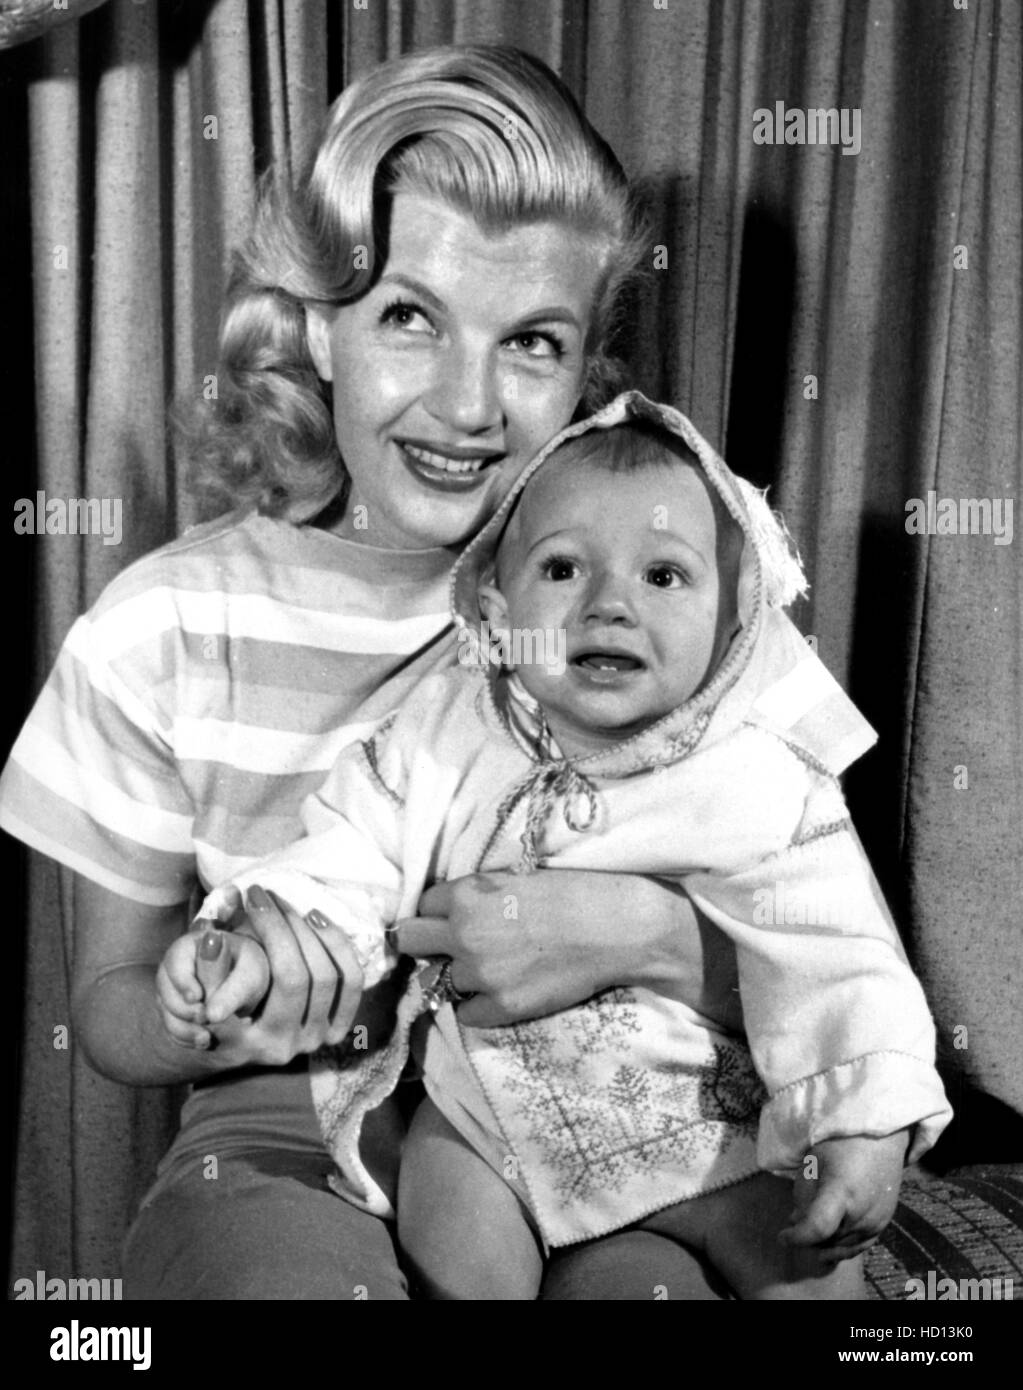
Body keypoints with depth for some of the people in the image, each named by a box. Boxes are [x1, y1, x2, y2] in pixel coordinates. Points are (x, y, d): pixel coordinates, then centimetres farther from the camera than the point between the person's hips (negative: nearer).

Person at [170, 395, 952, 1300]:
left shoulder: (765, 784, -13)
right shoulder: (444, 741, -8)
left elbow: (833, 962, -12)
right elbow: (351, 861, -6)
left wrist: (867, 1126, -24)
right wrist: (257, 940, -25)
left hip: (689, 1115, 0)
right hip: (482, 1096, 1)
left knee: (813, 1272, -9)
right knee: (461, 1265, -19)